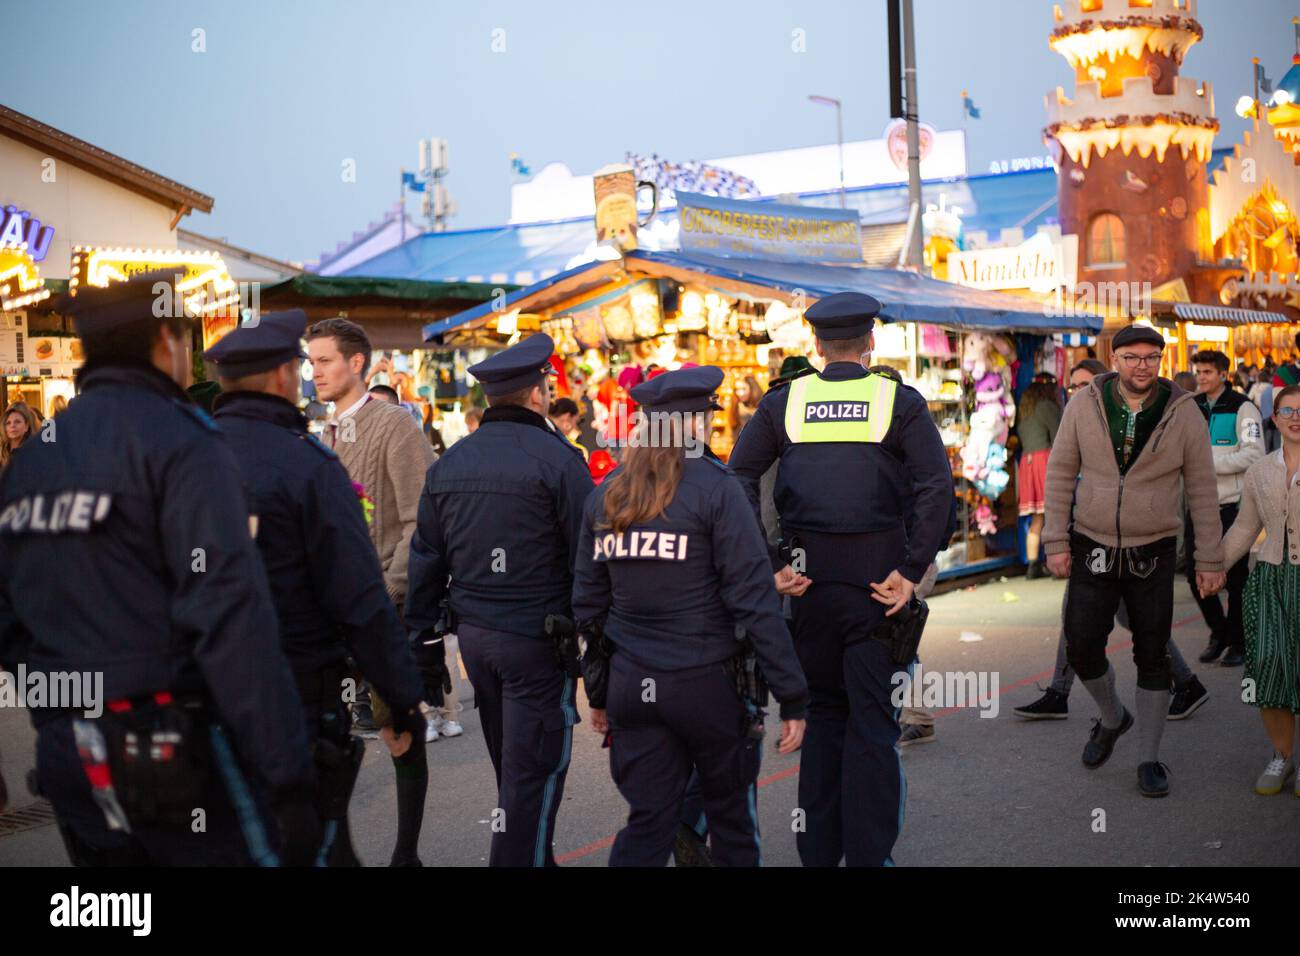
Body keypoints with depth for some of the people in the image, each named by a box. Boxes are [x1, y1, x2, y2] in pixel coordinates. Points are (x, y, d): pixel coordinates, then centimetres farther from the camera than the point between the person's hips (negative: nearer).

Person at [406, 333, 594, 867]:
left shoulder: (448, 464, 7)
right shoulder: (557, 459, -11)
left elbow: (426, 559, 10)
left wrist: (420, 633, 16)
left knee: (511, 763, 19)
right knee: (533, 771, 1)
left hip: (474, 633, 7)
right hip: (537, 639, -7)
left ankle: (533, 856, 33)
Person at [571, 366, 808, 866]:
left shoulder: (605, 495, 5)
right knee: (731, 815, 14)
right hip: (707, 682, -4)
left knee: (648, 821, 10)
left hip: (632, 687, 4)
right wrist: (791, 698, -11)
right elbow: (754, 600, -15)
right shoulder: (715, 488, -11)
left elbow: (588, 603, 10)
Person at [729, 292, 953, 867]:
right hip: (876, 577, -2)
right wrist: (911, 571, -10)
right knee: (872, 722, 5)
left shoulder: (784, 402, 5)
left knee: (822, 712, 15)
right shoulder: (900, 402, -1)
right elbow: (937, 489, -11)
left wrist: (768, 566, -2)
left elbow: (739, 480, -1)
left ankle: (818, 851, 22)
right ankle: (868, 855, 7)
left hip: (808, 577, 3)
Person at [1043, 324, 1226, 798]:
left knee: (1153, 656, 4)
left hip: (1153, 555, -1)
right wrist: (1056, 542, -4)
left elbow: (1202, 489, -1)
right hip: (1093, 549, 1)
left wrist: (1210, 559, -1)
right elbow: (1060, 473, 0)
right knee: (1081, 647, -1)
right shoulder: (1084, 405, -6)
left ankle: (1149, 757, 19)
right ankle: (1112, 717, 30)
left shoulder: (1183, 412, -7)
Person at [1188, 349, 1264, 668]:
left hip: (1233, 504, -5)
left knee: (1236, 576, 2)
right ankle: (1219, 632, 24)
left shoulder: (1242, 408, -7)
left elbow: (1254, 455, -17)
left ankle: (1237, 641, 15)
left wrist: (1209, 463, -20)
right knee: (1195, 573, 5)